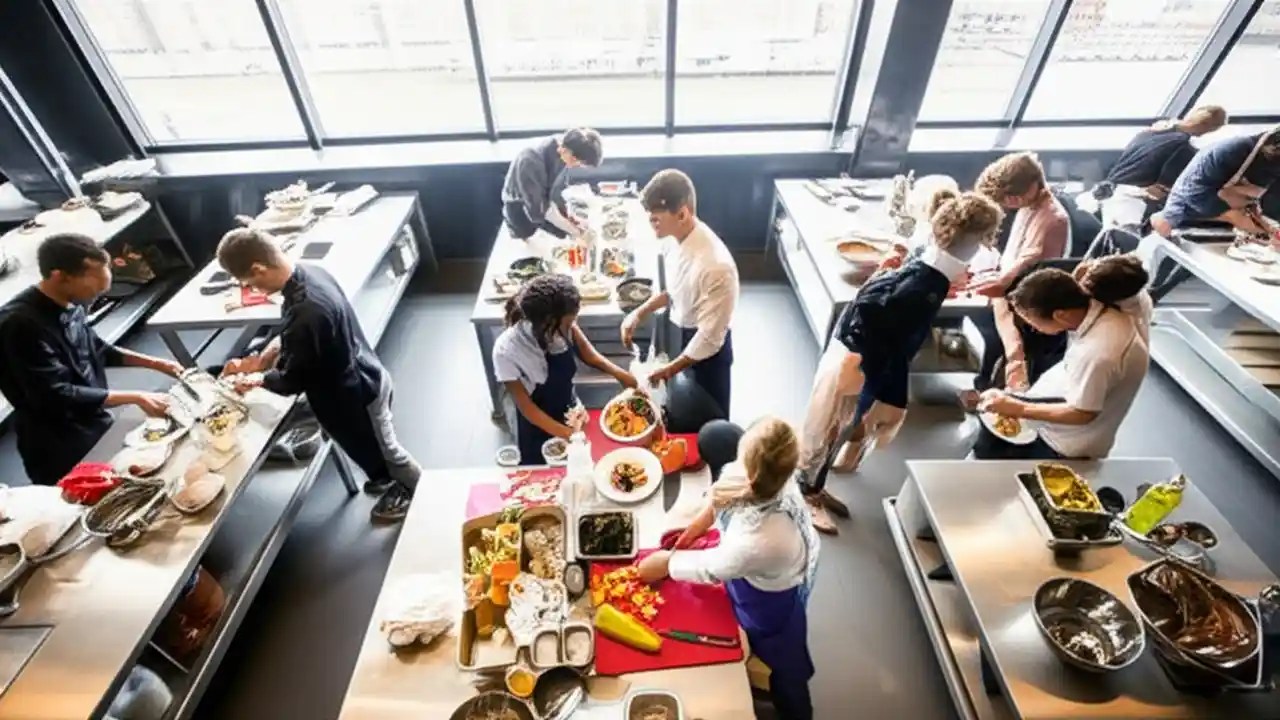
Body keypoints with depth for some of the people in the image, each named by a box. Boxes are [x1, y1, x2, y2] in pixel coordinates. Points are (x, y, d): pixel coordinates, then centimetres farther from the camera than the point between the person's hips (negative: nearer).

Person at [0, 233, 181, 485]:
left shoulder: (70, 304, -4)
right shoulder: (22, 324, -26)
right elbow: (57, 397, -25)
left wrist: (155, 363, 8)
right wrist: (136, 398, -23)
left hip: (97, 428, 7)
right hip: (60, 452, -7)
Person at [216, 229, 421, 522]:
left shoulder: (305, 312, -37)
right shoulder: (310, 272, -8)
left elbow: (291, 380, -20)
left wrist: (256, 379, -1)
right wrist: (262, 358, 2)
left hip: (357, 395, -8)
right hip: (365, 379, 9)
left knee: (385, 450, 16)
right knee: (375, 448, 30)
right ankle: (387, 478, 54)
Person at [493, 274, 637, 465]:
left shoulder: (563, 326, -23)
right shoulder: (507, 350, -32)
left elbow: (589, 355, -5)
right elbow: (526, 406, -23)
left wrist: (621, 375, -20)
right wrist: (567, 434, -26)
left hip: (570, 414, 4)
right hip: (538, 429, -4)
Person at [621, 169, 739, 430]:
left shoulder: (716, 266, -34)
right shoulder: (676, 239, -10)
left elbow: (709, 338, -26)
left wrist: (671, 369, -16)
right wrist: (639, 313, -2)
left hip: (705, 352, -7)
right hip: (678, 337, 7)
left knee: (706, 425, 16)